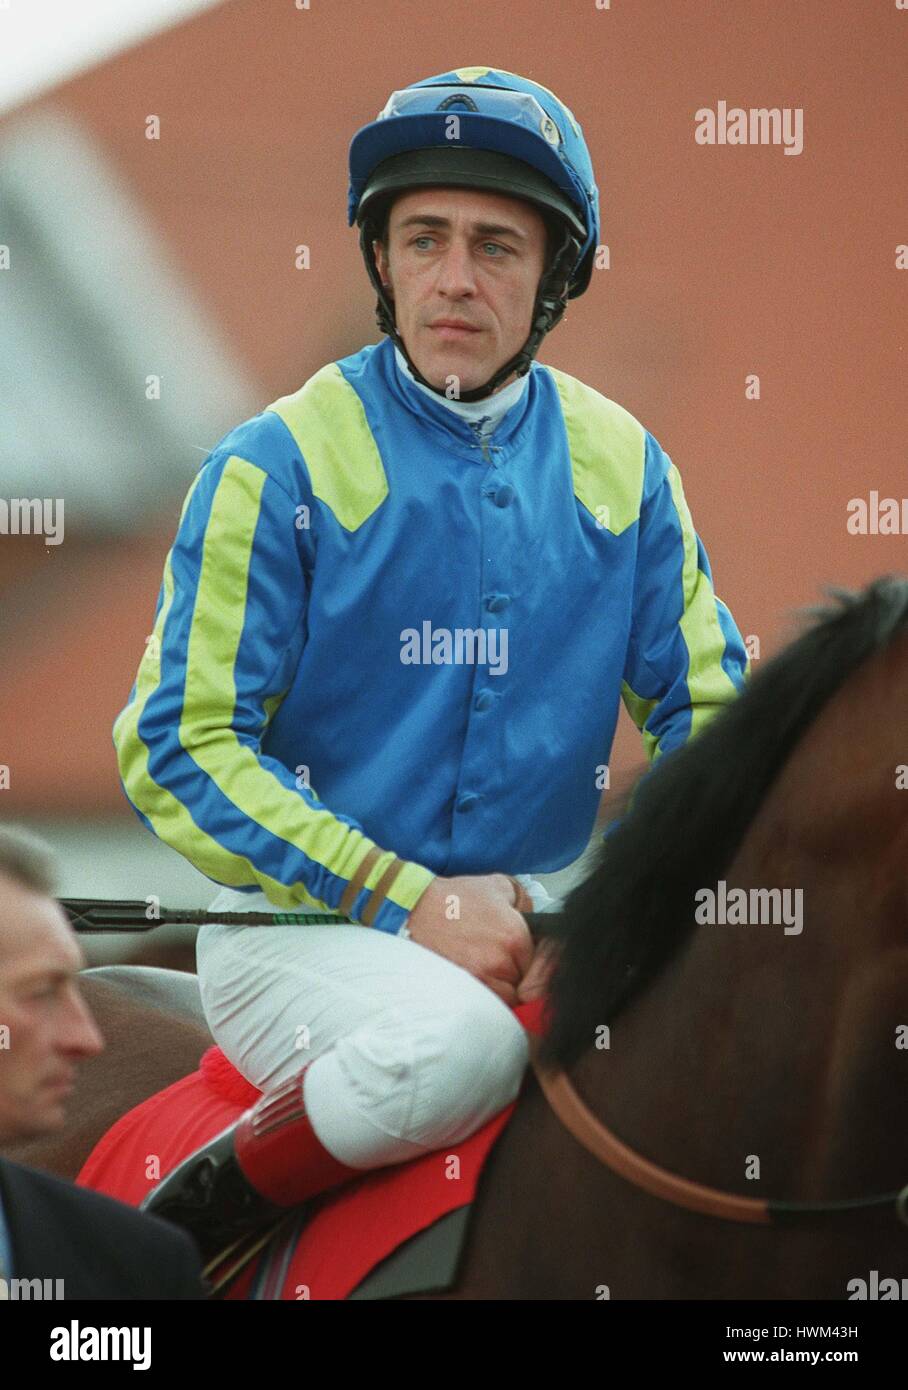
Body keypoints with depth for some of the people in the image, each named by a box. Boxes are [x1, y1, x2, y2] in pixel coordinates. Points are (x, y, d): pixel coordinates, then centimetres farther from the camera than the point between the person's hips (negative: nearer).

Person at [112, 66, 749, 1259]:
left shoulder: (619, 466, 7)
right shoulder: (280, 467, -7)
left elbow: (706, 709, 11)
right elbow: (179, 749, -9)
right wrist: (407, 904, -17)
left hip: (537, 920, 5)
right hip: (302, 926, -4)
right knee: (453, 1045, -36)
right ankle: (190, 1218, -10)